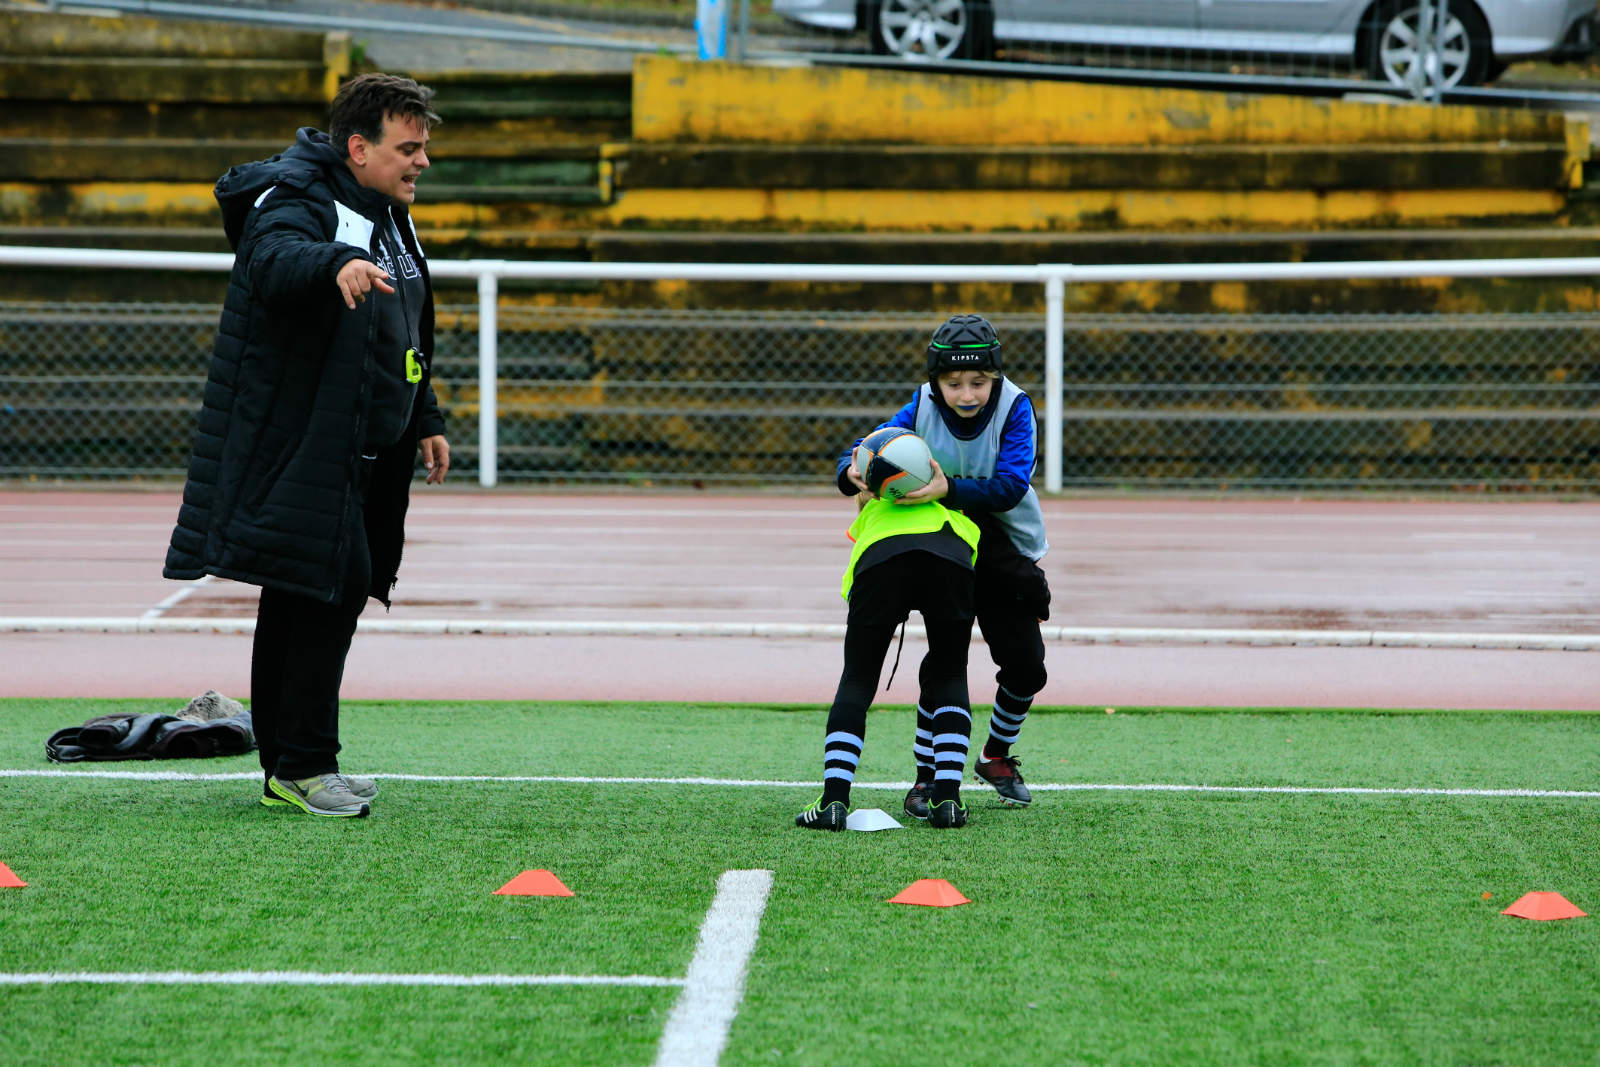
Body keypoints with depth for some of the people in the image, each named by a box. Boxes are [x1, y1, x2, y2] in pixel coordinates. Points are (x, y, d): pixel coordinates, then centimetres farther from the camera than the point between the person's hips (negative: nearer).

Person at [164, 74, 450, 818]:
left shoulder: (387, 218, 18)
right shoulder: (298, 201, -13)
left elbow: (408, 333, 29)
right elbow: (275, 261, -38)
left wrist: (424, 420, 28)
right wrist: (336, 264, -57)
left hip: (358, 451, 10)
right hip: (300, 446, -10)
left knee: (311, 602, 12)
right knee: (326, 593, -13)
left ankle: (290, 766, 17)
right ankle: (301, 765, -8)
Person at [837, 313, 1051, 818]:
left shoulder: (1014, 408, -21)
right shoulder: (922, 409, -16)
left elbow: (1010, 487, -32)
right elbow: (860, 454, -18)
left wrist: (949, 489, -48)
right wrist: (854, 474, -43)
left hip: (1008, 551, 1)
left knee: (1025, 666, -1)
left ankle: (997, 756, 27)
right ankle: (927, 776, -2)